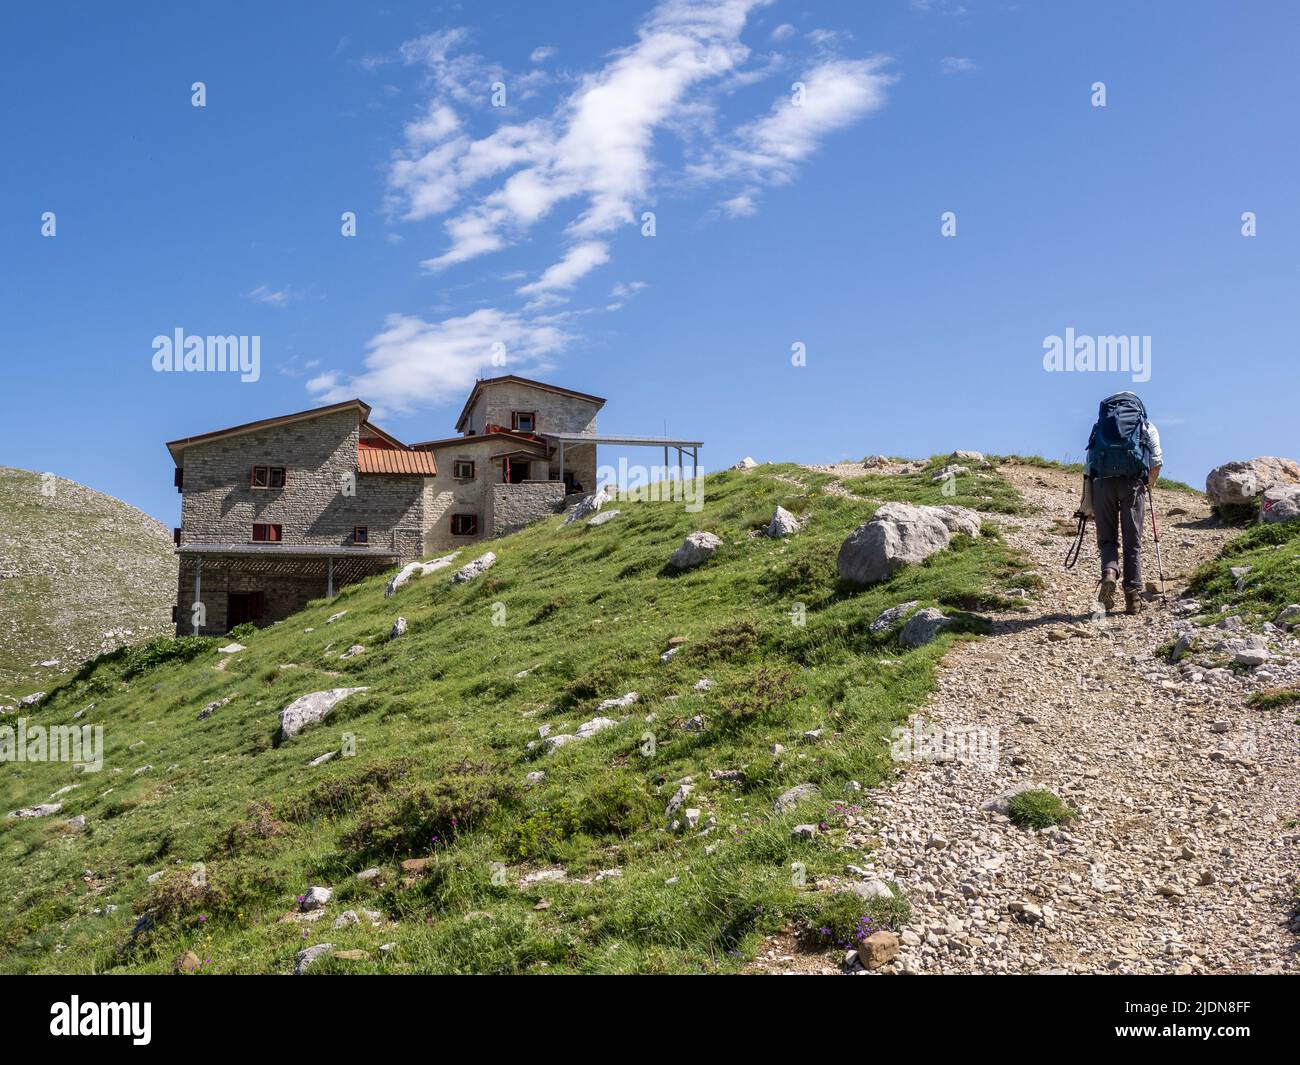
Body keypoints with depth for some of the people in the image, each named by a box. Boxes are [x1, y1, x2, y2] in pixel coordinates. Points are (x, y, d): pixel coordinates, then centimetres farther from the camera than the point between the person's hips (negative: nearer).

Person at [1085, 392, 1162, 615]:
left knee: (1107, 538, 9)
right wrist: (1149, 485, 25)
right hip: (1132, 482, 0)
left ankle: (1109, 573, -19)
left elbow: (1088, 468, 16)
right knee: (1132, 542, 6)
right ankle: (1133, 596, 4)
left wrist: (1088, 505, 19)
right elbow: (1156, 461, 7)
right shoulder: (1147, 426, 21)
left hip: (1103, 481, 1)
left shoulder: (1099, 426, 23)